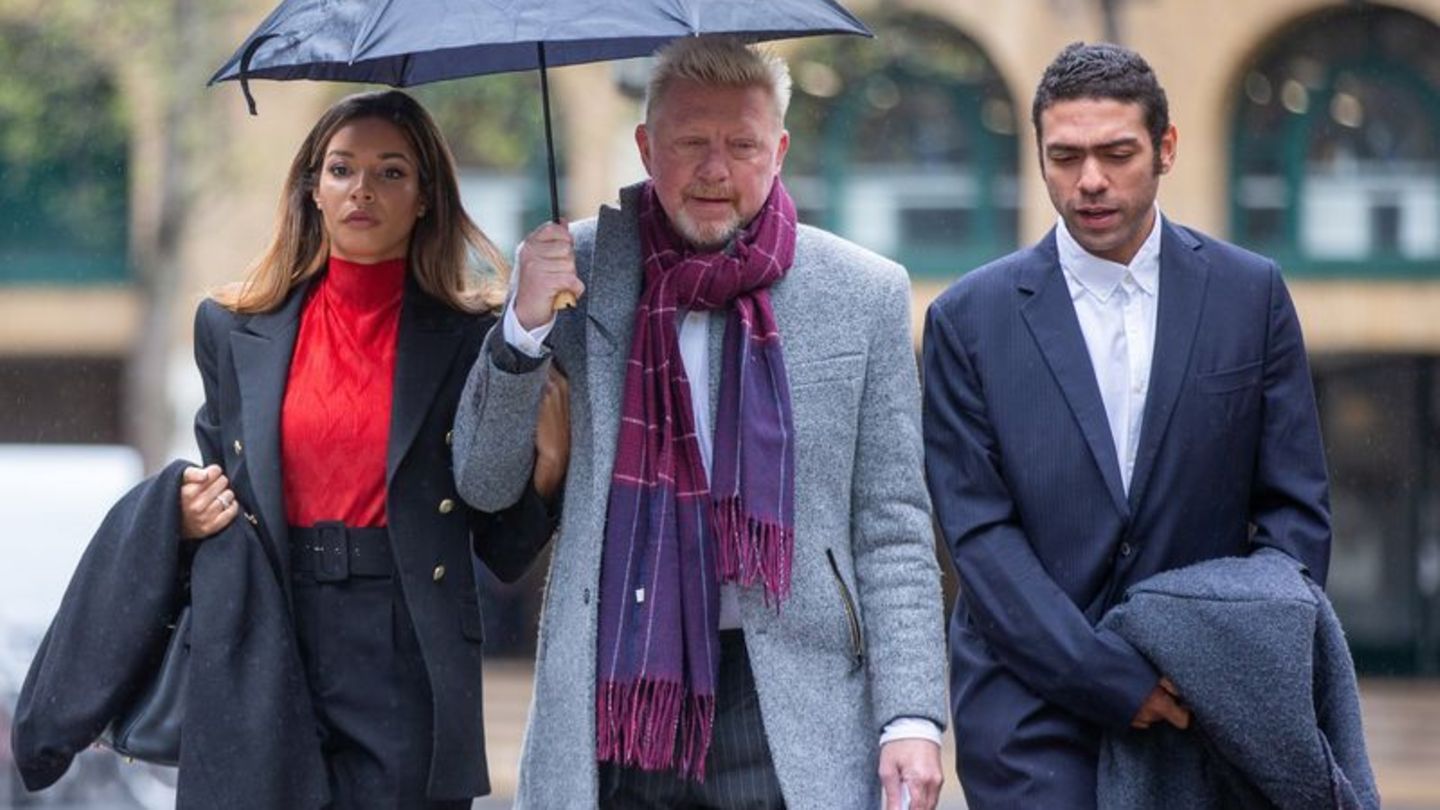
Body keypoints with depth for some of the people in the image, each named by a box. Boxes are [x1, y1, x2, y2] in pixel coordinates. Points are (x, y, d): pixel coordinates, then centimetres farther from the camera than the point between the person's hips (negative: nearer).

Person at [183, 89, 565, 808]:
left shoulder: (473, 339, 3)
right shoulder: (234, 329, 9)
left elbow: (503, 552, 4)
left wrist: (548, 460, -13)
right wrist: (190, 519, -3)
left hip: (408, 667, -2)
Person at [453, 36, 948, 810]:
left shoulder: (865, 296, 5)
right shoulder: (578, 267, 6)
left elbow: (892, 531, 5)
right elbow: (484, 483, 7)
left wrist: (912, 716, -4)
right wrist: (525, 325, -9)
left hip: (788, 709, 0)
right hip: (614, 682, 1)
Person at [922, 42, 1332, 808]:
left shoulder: (1250, 294, 5)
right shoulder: (969, 318, 0)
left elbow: (1295, 507, 6)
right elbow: (979, 533, -4)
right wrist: (1112, 680, -12)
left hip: (1199, 704, 2)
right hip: (1032, 706, -2)